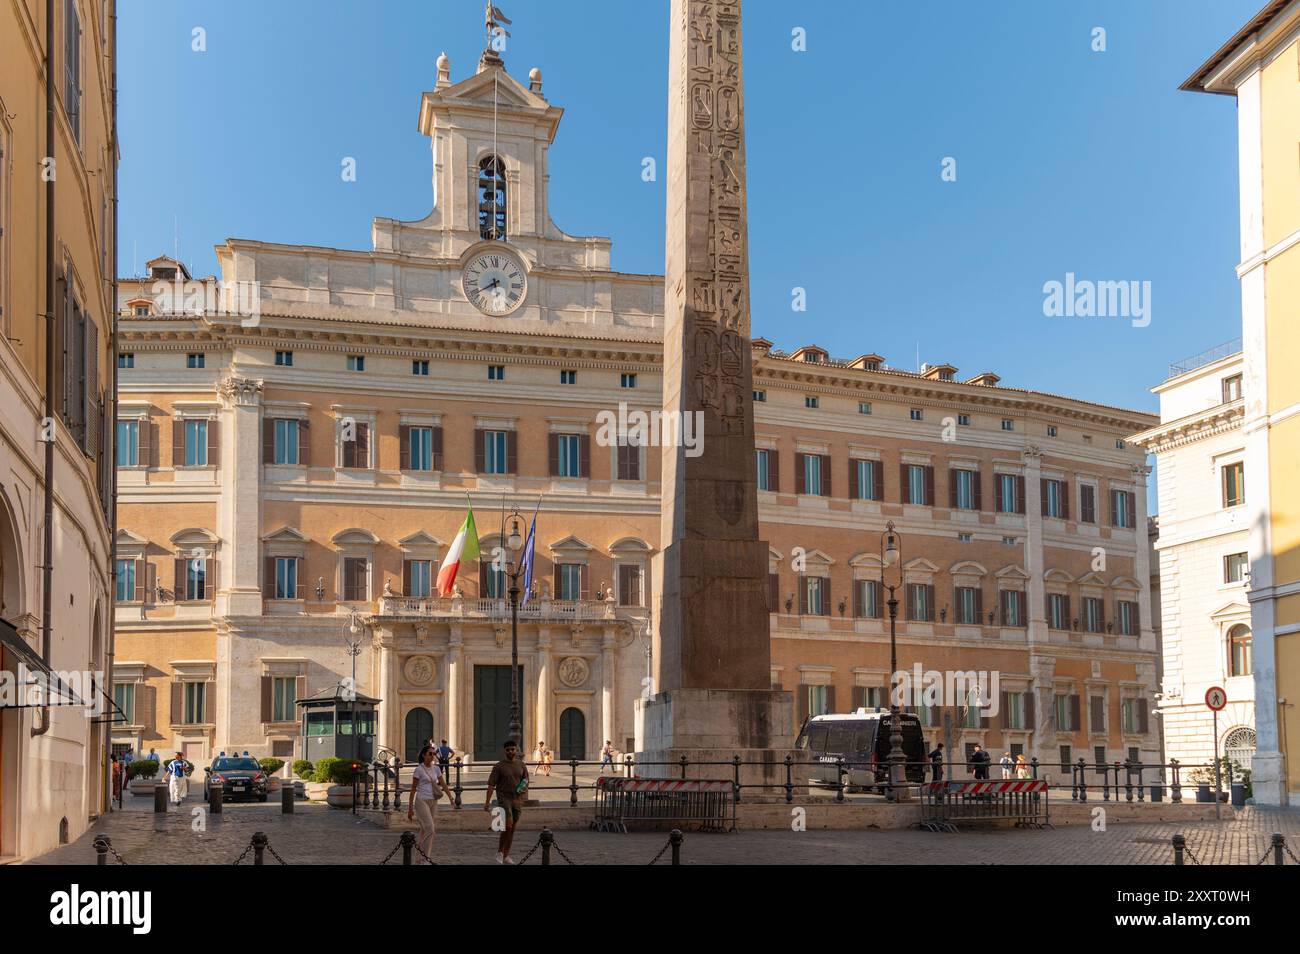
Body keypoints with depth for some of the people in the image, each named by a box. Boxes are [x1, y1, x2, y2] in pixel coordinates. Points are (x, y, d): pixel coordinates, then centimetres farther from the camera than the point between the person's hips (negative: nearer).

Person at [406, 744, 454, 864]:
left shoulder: (436, 769, 7)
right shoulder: (419, 769, -10)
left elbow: (443, 785, 8)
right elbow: (413, 789, -6)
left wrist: (451, 799, -3)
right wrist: (410, 808, -6)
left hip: (433, 802, 6)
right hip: (422, 801, -6)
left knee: (425, 830, 13)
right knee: (430, 829, -14)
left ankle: (422, 857, 22)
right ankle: (425, 859, -9)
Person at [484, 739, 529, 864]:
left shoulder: (521, 765, 8)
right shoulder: (499, 766, -4)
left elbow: (525, 781, 18)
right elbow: (491, 785, -6)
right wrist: (487, 801, -12)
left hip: (518, 799, 4)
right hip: (504, 798, -4)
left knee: (512, 829, 7)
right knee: (508, 825, -17)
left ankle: (506, 856, 16)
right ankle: (500, 851, 0)